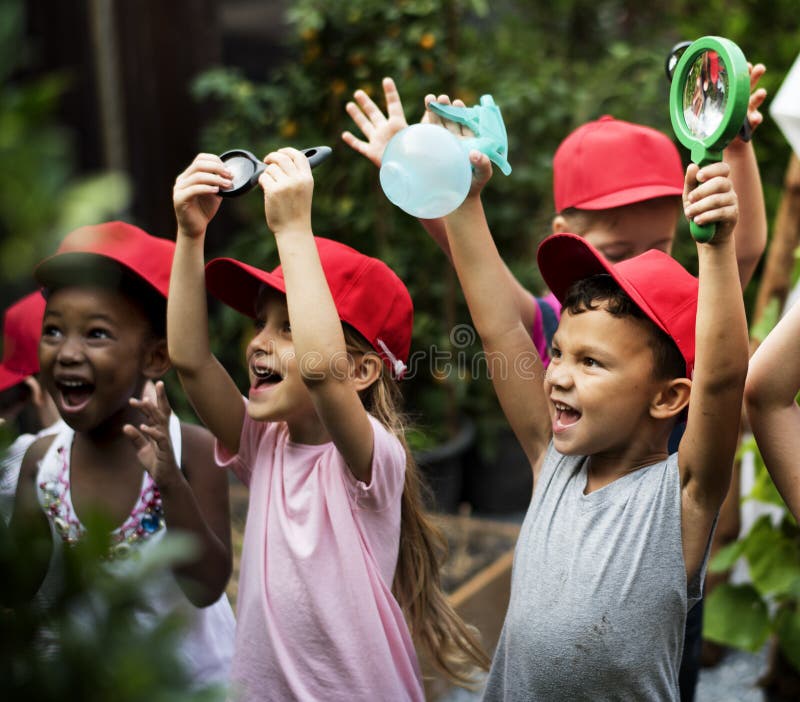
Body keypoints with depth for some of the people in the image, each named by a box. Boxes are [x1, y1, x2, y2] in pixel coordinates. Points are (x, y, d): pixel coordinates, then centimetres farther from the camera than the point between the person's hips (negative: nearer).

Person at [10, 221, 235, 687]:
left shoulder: (192, 450, -20)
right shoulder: (41, 459, -8)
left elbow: (207, 588, -24)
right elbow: (17, 592, -6)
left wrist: (172, 484, -35)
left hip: (194, 677, -3)